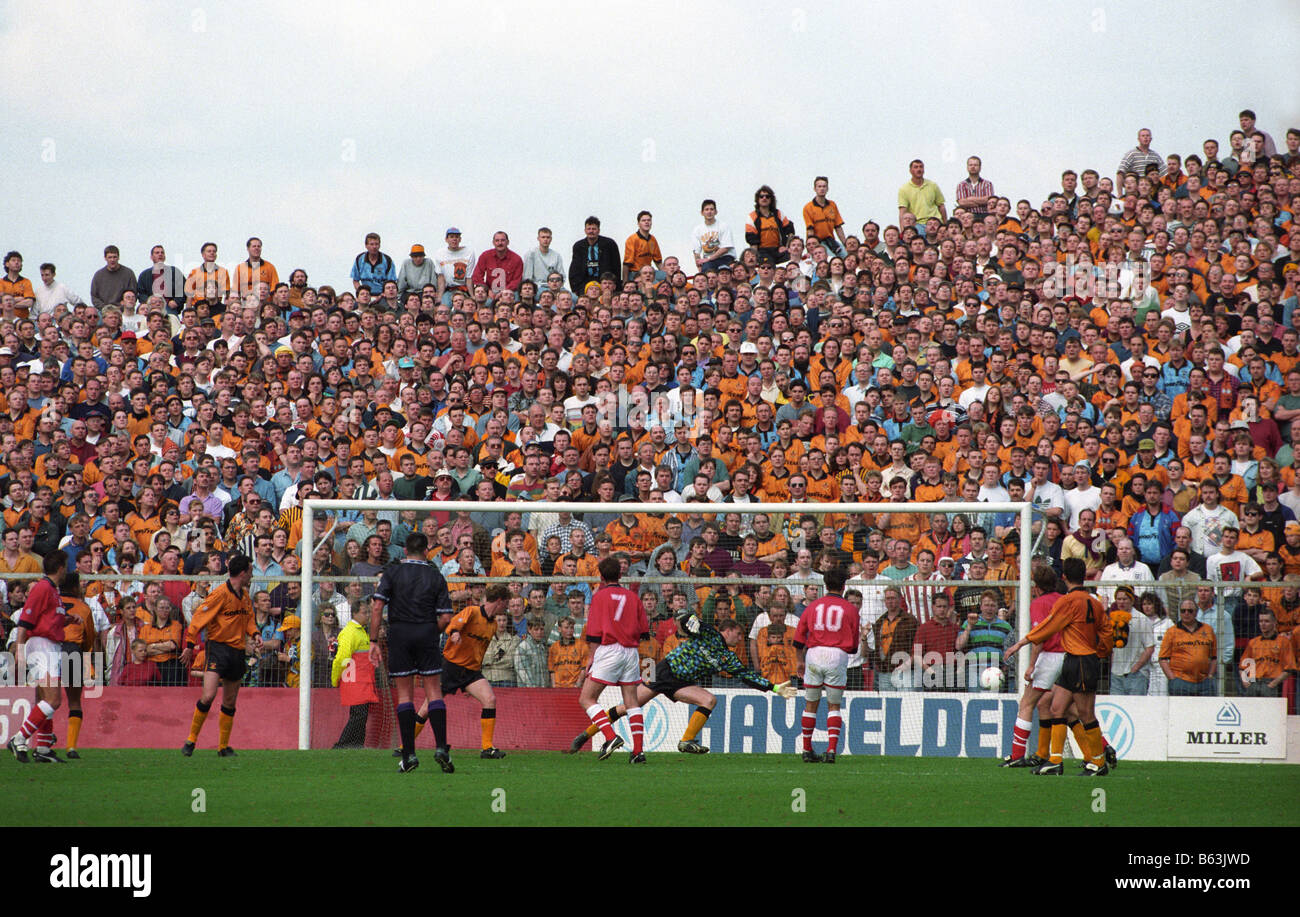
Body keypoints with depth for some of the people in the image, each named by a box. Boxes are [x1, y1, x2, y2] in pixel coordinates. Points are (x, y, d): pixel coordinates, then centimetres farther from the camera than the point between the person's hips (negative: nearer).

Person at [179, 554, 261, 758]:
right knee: (208, 696, -19)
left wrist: (255, 634, 4)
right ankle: (191, 739, -7)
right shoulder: (220, 594, -11)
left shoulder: (245, 596, 12)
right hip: (217, 647, -7)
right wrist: (190, 645, -11)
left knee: (229, 703, 10)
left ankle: (223, 747, 19)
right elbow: (200, 617, -10)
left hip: (237, 650, 7)